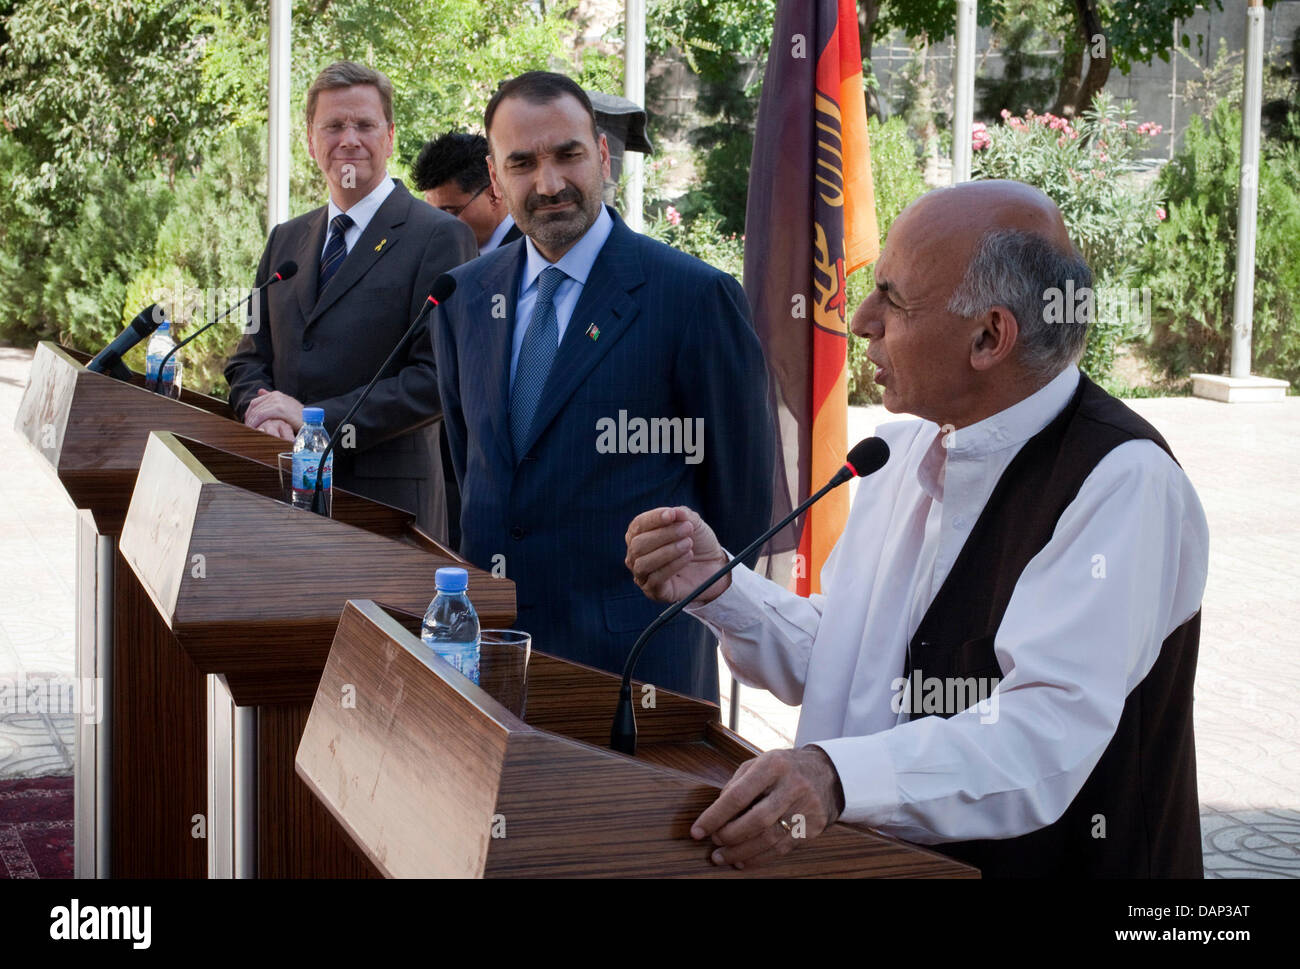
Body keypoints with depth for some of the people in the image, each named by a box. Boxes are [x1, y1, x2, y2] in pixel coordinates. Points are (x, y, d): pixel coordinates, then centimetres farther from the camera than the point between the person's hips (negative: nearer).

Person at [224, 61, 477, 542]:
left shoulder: (440, 237, -5)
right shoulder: (285, 240, 17)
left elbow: (436, 379, -13)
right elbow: (250, 357, 17)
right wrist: (265, 411, -7)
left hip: (387, 495, -5)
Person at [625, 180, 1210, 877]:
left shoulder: (1124, 484, -16)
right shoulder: (904, 448, 10)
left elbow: (1053, 731, -26)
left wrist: (837, 775, -38)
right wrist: (717, 585, 1)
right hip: (863, 859, 6)